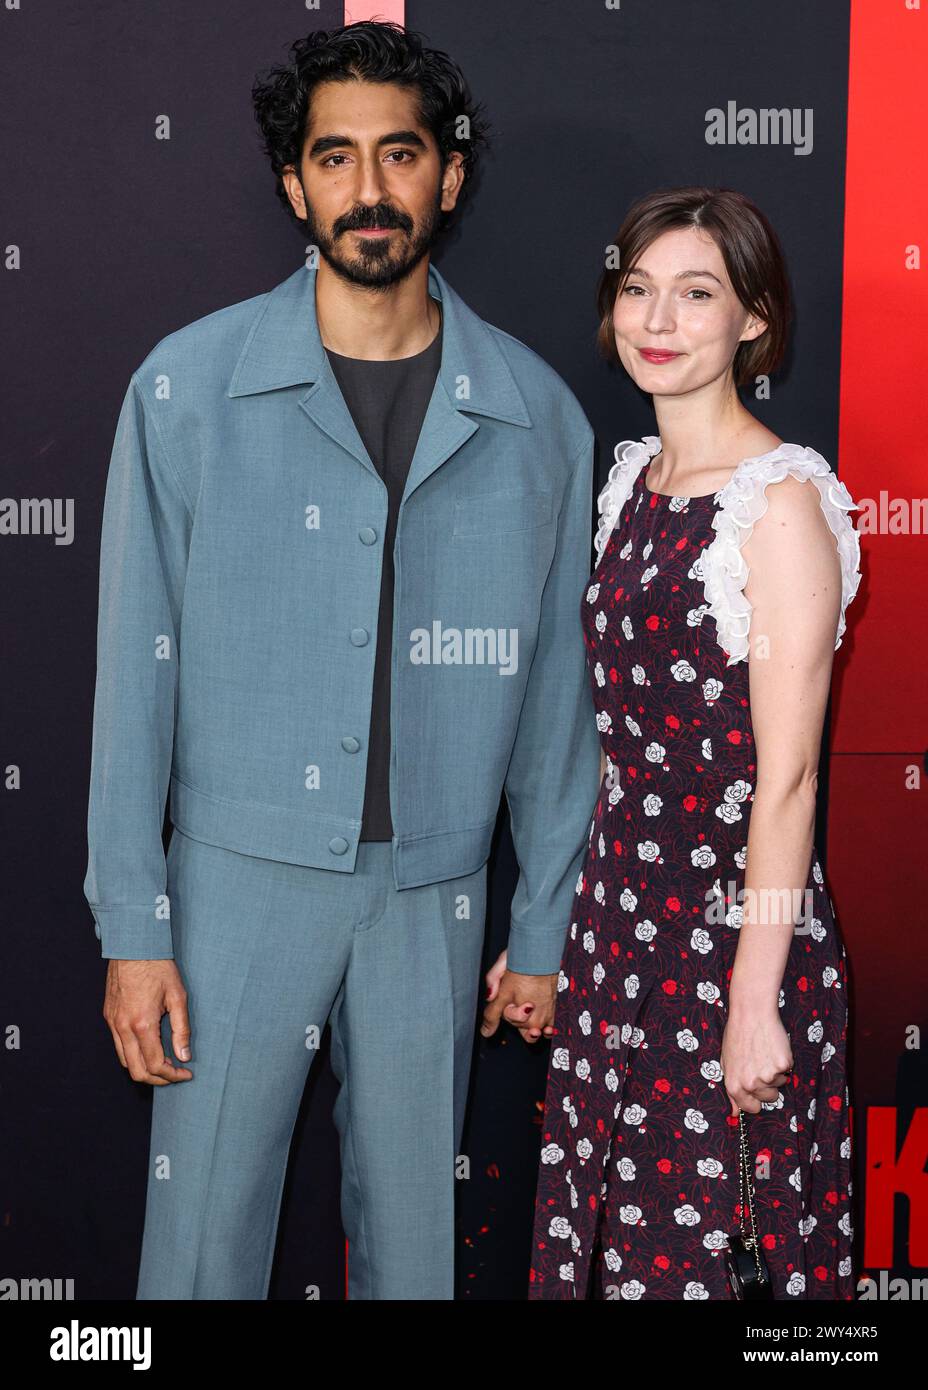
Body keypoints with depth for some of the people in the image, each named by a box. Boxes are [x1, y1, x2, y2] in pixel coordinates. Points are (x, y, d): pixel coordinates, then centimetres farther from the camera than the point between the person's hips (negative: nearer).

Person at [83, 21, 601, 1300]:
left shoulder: (535, 414, 1)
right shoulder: (190, 387, -5)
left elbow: (554, 681, 5)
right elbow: (138, 661, -3)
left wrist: (544, 922, 6)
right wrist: (132, 924, -6)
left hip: (434, 895, 2)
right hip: (240, 876, -1)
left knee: (414, 1236, 15)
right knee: (203, 1235, 7)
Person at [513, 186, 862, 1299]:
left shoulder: (782, 502, -15)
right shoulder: (631, 477, 8)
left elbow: (786, 775, -17)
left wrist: (755, 997, -18)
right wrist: (551, 923, 15)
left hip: (733, 914, -7)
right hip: (622, 897, 7)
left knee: (701, 1235, 6)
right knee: (613, 1219, 16)